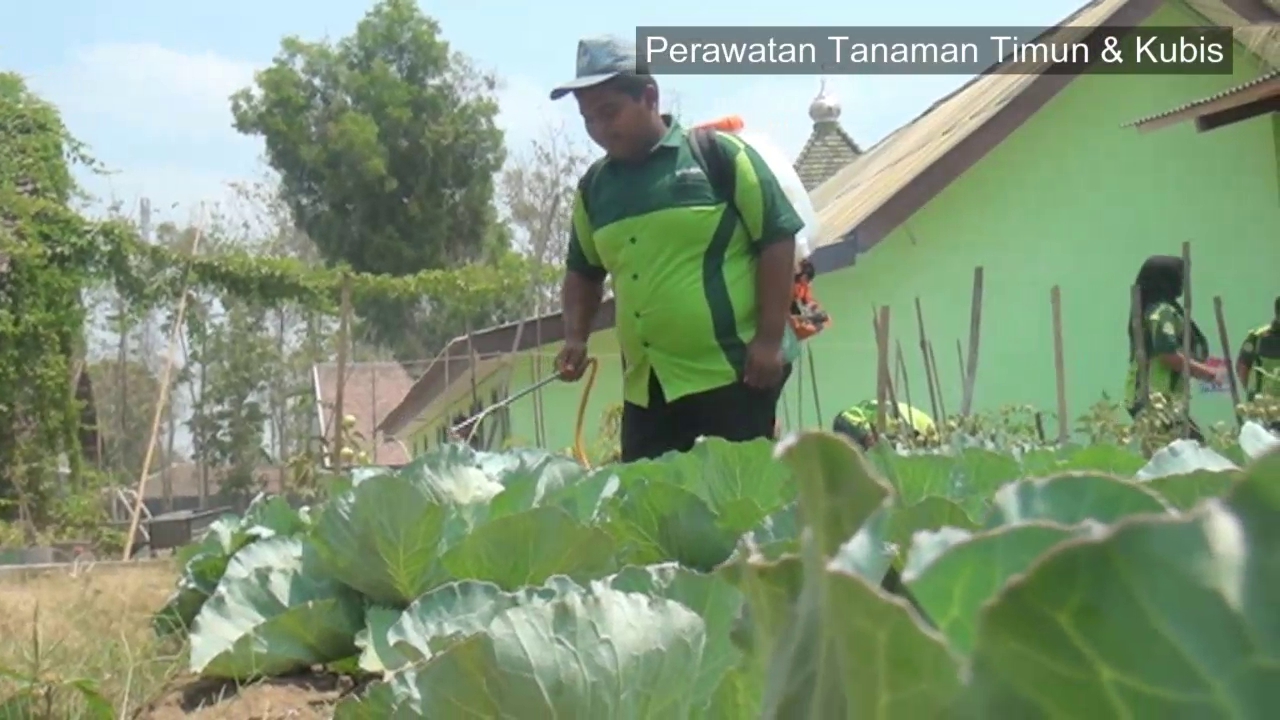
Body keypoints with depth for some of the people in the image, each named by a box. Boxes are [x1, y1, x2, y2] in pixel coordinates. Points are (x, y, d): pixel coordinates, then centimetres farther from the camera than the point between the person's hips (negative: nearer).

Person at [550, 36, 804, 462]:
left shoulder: (715, 153, -4)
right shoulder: (594, 187, 11)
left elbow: (777, 239, -5)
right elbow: (584, 271, 24)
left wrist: (770, 339, -11)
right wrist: (576, 338, 7)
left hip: (732, 374, -5)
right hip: (645, 388, 5)